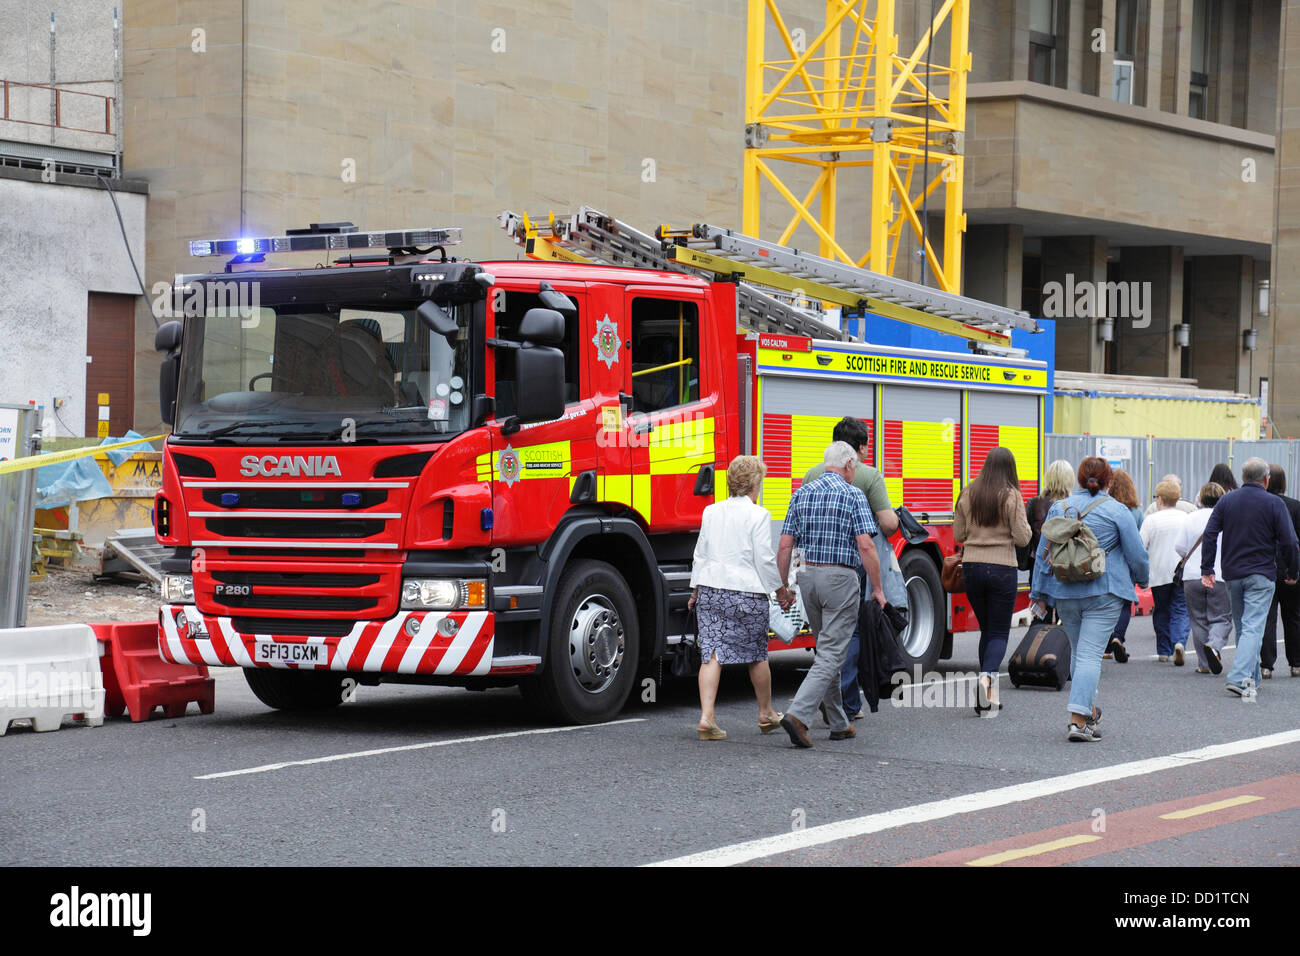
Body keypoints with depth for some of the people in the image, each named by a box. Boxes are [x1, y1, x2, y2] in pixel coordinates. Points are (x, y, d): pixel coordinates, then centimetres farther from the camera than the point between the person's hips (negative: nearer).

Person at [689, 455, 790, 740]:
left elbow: (701, 553, 13)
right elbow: (764, 559, -8)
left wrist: (696, 589, 22)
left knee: (711, 653, 1)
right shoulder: (758, 515, -8)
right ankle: (766, 714, 26)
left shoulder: (711, 511, 8)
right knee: (757, 653, 12)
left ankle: (706, 716, -11)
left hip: (710, 589, 4)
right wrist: (779, 588, 5)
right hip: (746, 591, -4)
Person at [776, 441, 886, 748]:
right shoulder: (853, 495, -7)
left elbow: (785, 545, 5)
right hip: (840, 578, -6)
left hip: (809, 576, 6)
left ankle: (839, 724, 21)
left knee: (829, 651, 17)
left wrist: (783, 587, 12)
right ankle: (797, 715, -23)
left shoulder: (801, 494, 8)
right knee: (831, 655, -7)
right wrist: (877, 589, -7)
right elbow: (866, 546, -14)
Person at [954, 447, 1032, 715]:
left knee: (987, 630, 16)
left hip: (972, 567, 4)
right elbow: (1022, 538, -9)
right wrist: (1025, 525, 11)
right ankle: (988, 675, -25)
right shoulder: (1011, 497, -8)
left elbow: (958, 534, 7)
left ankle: (989, 697, 14)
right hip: (1002, 569, -4)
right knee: (999, 632, 4)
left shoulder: (968, 494, 3)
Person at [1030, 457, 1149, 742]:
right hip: (1103, 593, -4)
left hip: (1064, 594, 4)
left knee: (1078, 651, 20)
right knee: (1090, 654, -8)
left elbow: (1043, 554, 8)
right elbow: (1136, 554, -3)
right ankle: (1078, 720, -17)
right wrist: (1141, 579, 18)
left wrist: (1039, 594, 14)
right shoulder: (1116, 510, -5)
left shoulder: (1059, 508, 6)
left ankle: (1089, 710, 30)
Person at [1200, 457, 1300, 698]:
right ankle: (1239, 677, -24)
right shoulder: (1274, 504, -5)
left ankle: (1251, 679, 22)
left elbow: (1209, 535, 1)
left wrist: (1207, 570, 4)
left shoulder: (1226, 501, 6)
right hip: (1261, 575, -4)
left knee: (1242, 627, 16)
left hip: (1232, 574, 4)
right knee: (1253, 627, -9)